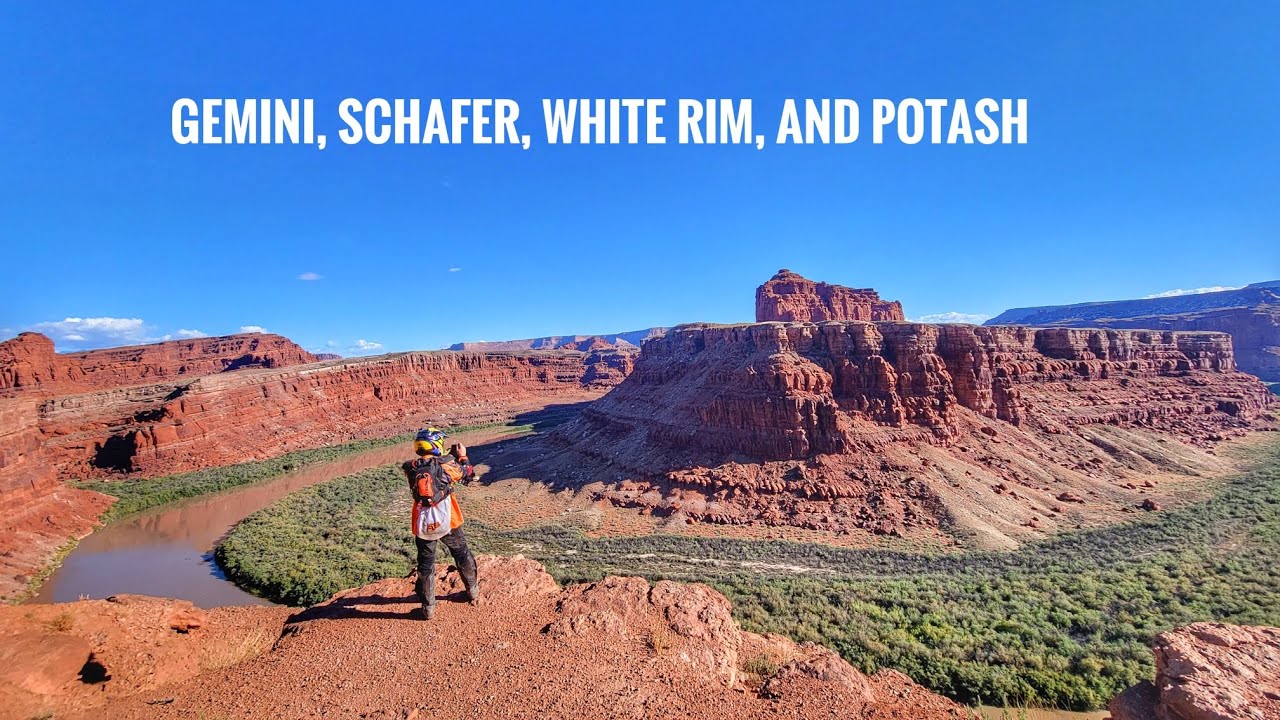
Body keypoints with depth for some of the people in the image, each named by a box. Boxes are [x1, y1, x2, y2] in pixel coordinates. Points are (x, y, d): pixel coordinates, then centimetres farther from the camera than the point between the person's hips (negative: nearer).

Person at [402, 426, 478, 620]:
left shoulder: (410, 469, -5)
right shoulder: (447, 464, -12)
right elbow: (469, 473, 4)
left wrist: (449, 456, 19)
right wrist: (461, 455, 20)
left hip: (423, 525, 1)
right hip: (448, 522, -1)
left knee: (425, 564, 17)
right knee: (462, 555, 21)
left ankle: (428, 607, 23)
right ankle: (473, 592, 36)